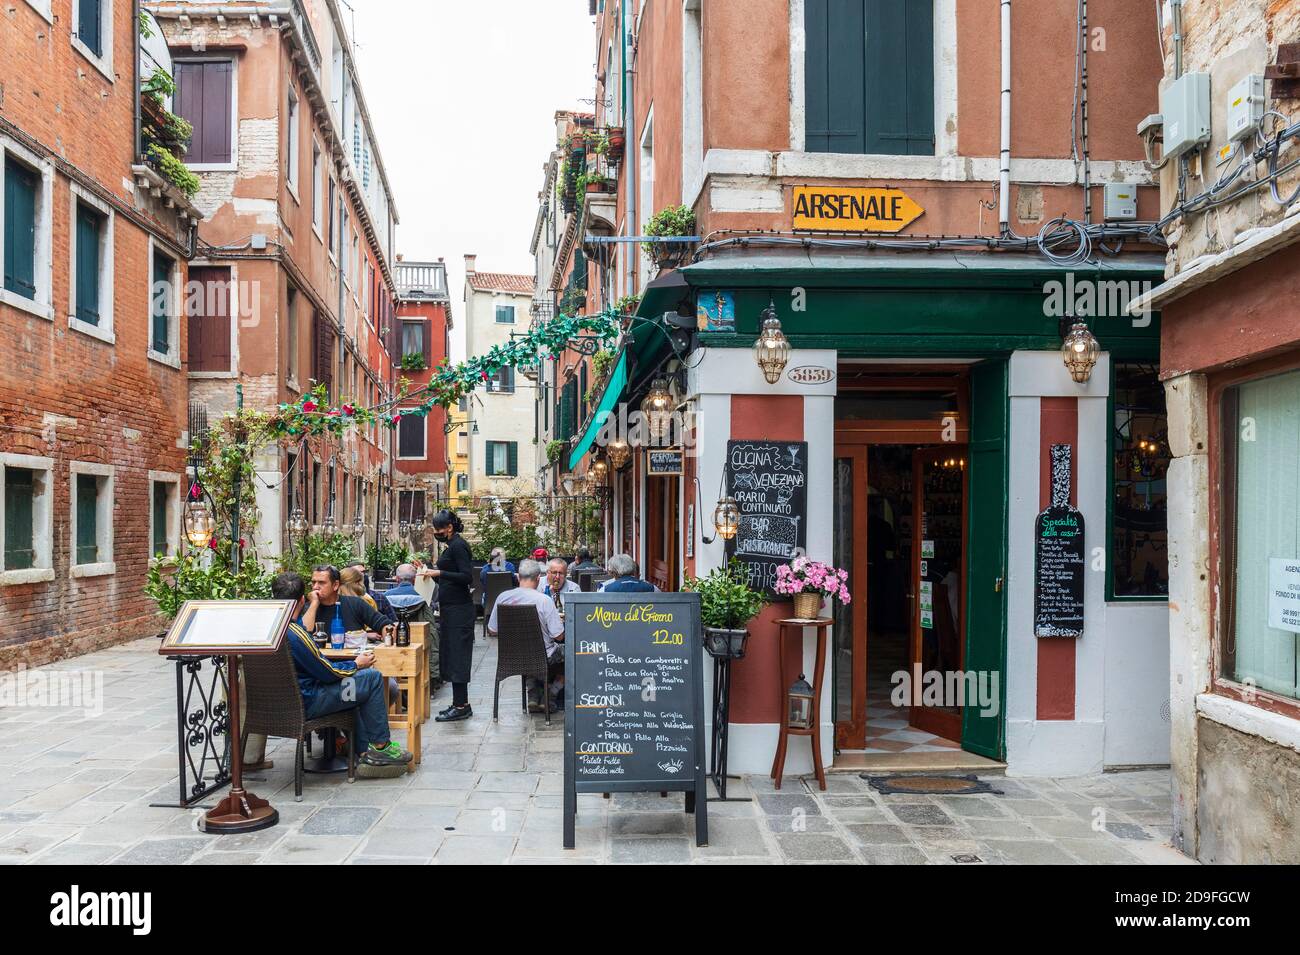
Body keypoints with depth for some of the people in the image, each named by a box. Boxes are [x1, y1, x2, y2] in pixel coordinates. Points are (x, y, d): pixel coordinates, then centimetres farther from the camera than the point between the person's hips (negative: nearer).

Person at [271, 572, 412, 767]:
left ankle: (364, 750, 24)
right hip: (305, 704, -10)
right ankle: (380, 746, 6)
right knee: (373, 677, -4)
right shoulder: (293, 634, -26)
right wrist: (357, 664, -2)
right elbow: (327, 672, -18)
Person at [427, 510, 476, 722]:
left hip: (459, 609, -10)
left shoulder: (458, 545, -13)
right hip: (451, 608, 10)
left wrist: (440, 573, -21)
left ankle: (460, 706, -3)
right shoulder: (451, 545, 16)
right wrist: (433, 573, 14)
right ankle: (461, 704, 18)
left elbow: (467, 576, -21)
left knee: (457, 655, -7)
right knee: (451, 655, 12)